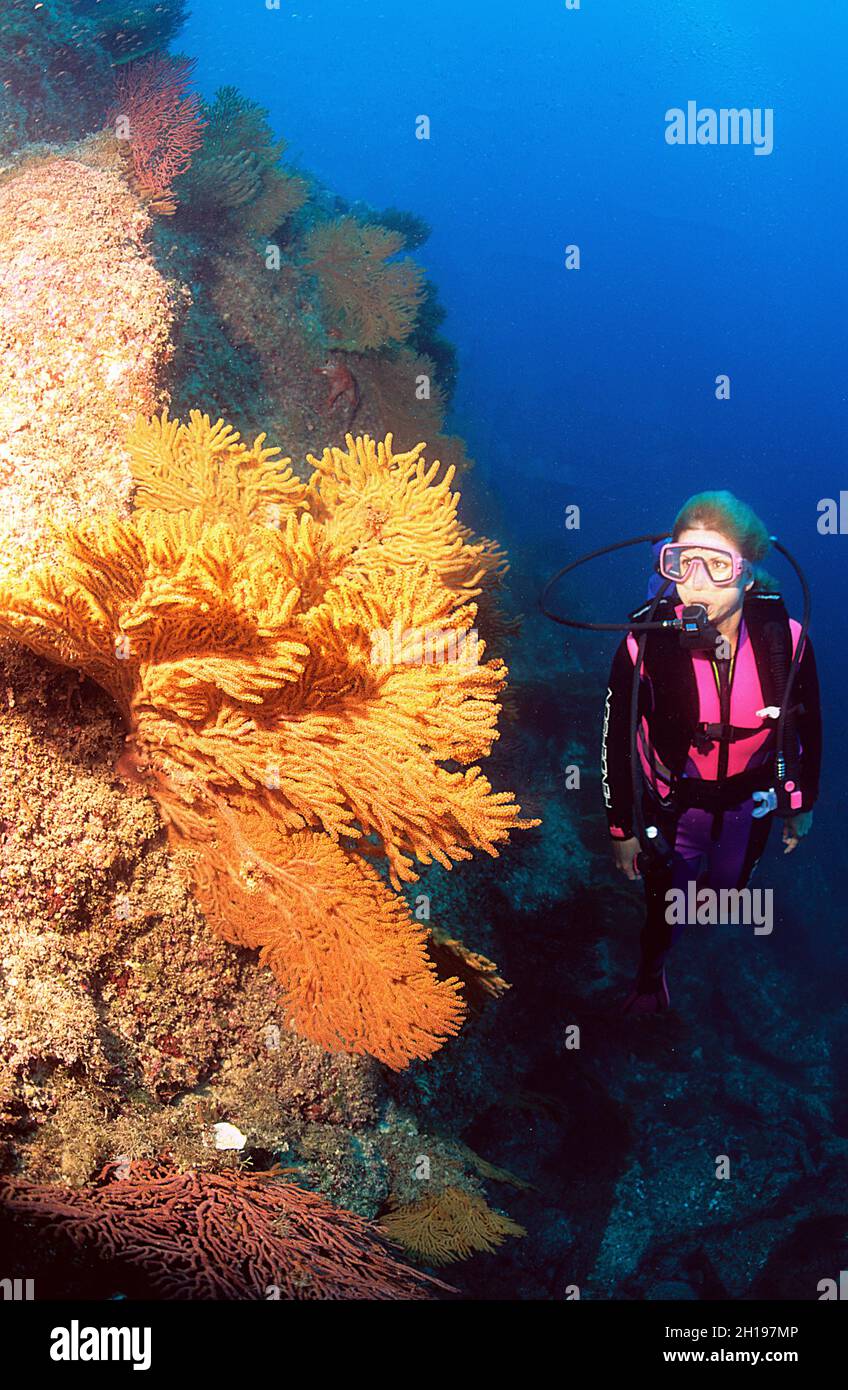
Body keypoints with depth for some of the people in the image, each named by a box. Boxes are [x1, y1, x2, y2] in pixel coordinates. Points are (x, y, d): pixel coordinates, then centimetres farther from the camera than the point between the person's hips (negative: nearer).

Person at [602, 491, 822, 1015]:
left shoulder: (784, 638, -24)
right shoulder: (646, 646, -29)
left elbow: (807, 725, -5)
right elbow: (617, 741, -14)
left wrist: (802, 804, 6)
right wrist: (622, 829, -5)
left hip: (749, 803, 2)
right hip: (673, 806, -2)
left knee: (729, 885, 26)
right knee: (667, 910, 13)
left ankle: (707, 884, 64)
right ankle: (651, 973, 47)